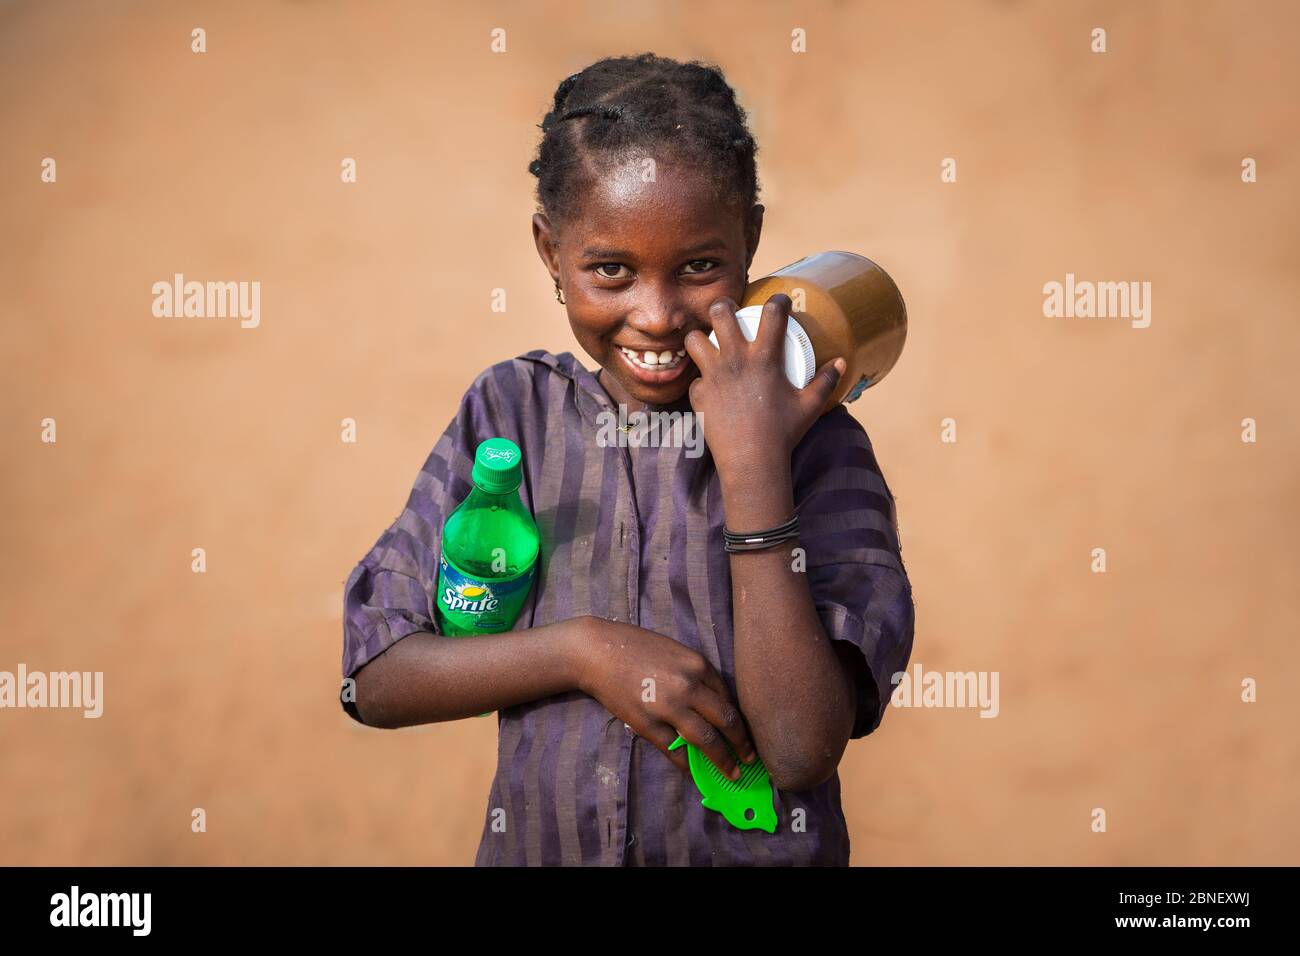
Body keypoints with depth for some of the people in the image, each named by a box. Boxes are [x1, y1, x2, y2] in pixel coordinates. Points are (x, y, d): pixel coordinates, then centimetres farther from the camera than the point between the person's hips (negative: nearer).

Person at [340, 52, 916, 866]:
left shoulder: (816, 445, -7)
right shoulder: (509, 411, 0)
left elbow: (802, 751, -16)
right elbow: (375, 679, -1)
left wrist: (753, 467, -18)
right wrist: (584, 649, -13)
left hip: (753, 847, -2)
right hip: (532, 844, 2)